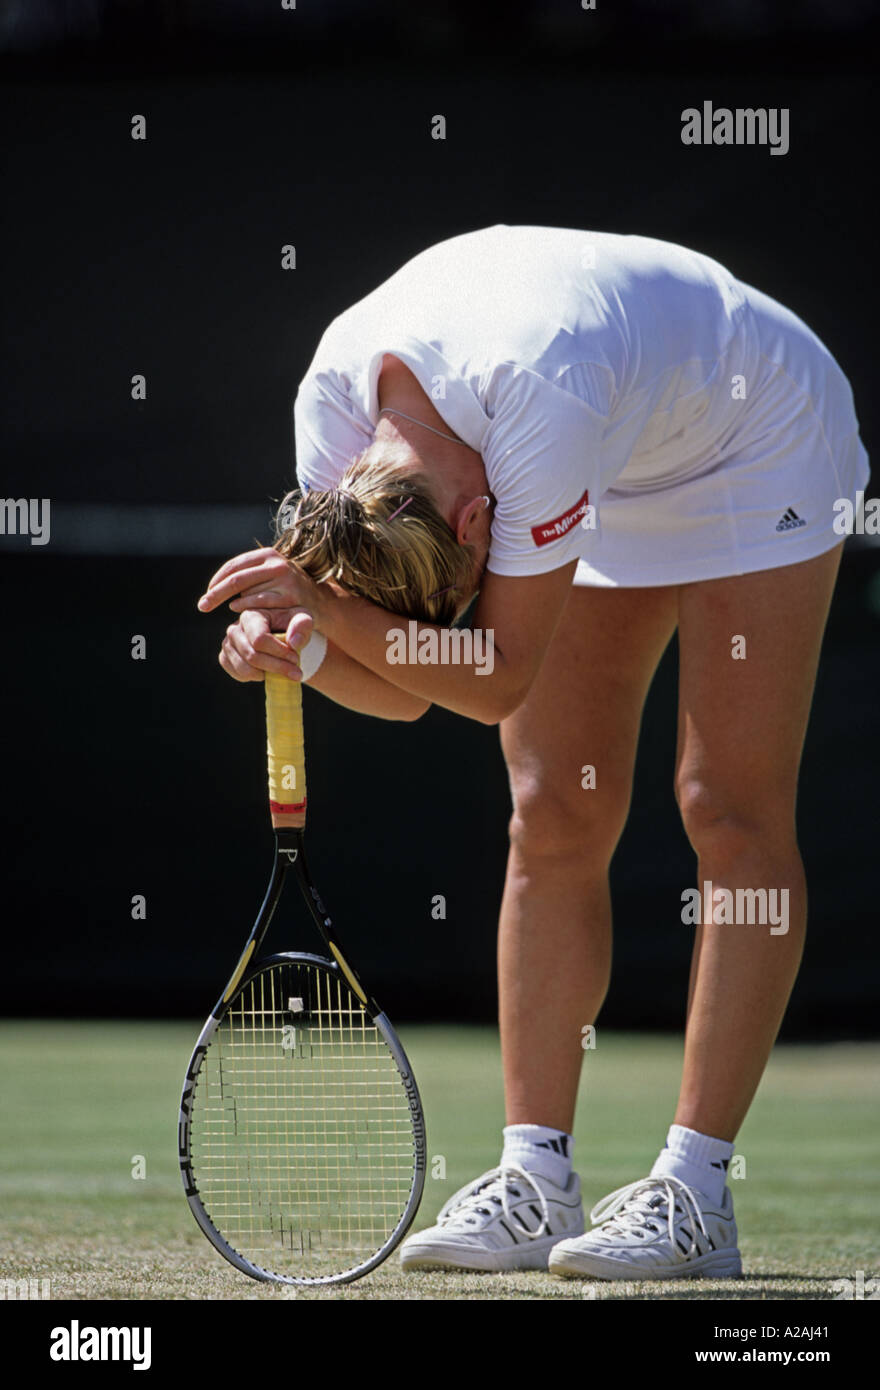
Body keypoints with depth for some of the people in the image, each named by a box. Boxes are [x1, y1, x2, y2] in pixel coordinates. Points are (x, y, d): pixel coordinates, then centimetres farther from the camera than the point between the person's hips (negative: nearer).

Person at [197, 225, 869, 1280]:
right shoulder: (333, 401, -23)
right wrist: (300, 646, -36)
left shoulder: (540, 399, -44)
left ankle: (695, 1191, -13)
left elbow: (500, 678, -38)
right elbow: (406, 691, -17)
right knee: (554, 819, -4)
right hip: (614, 484, 6)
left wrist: (326, 607, -45)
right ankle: (535, 1182, -4)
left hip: (759, 445, -6)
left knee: (729, 810, -13)